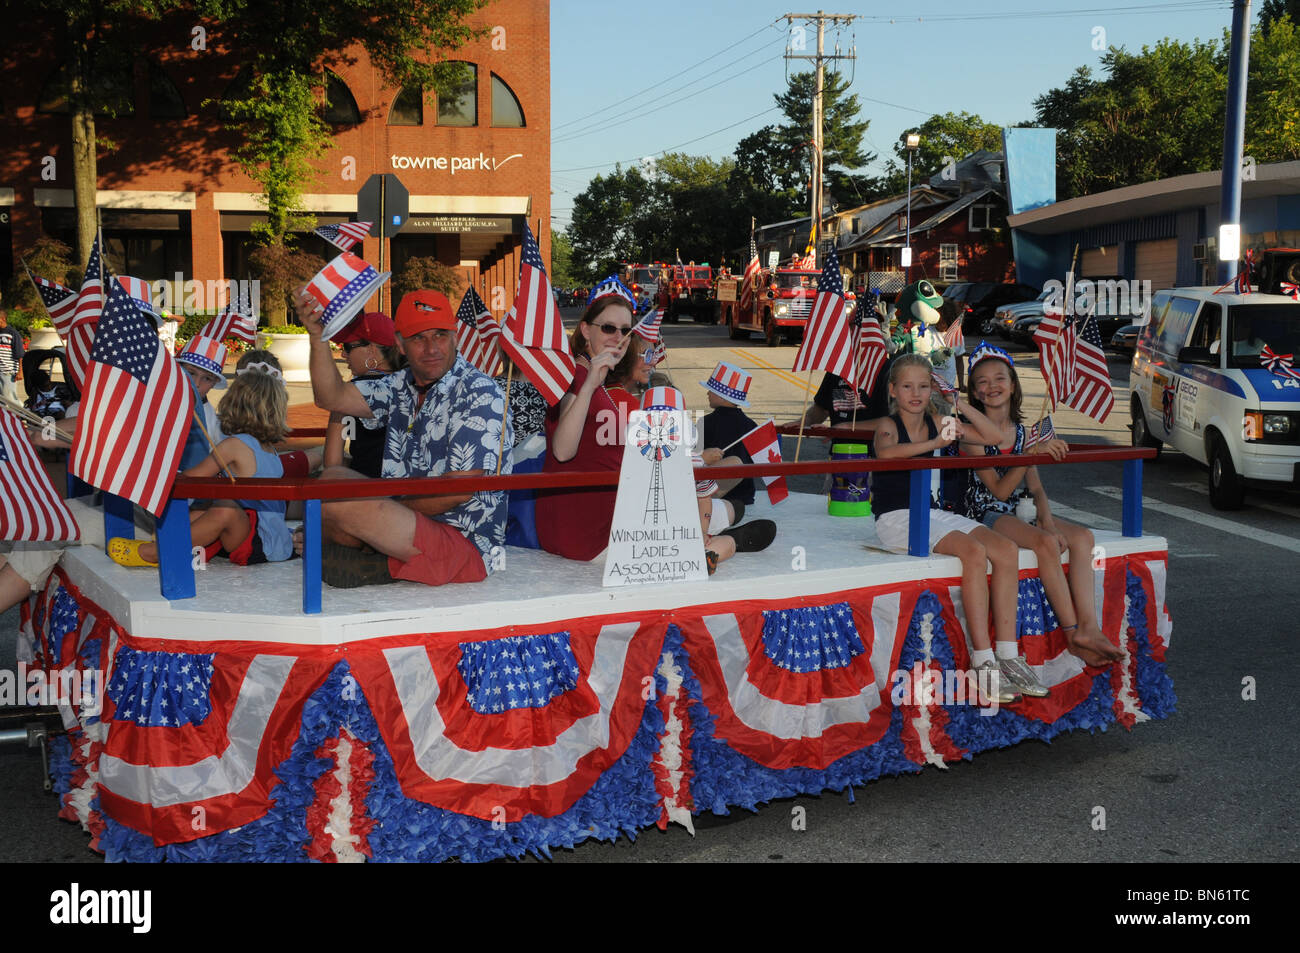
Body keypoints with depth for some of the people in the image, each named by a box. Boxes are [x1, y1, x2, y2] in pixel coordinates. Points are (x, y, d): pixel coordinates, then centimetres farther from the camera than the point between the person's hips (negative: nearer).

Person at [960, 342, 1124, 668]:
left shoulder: (1021, 431, 12)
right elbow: (999, 490, -15)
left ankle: (1088, 627, -27)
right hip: (986, 513, -6)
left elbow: (1035, 487, 11)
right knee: (1046, 542, -31)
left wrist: (1047, 520, -9)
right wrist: (1032, 454, -27)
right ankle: (1073, 633, -26)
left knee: (1083, 536, -17)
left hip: (1020, 511, 6)